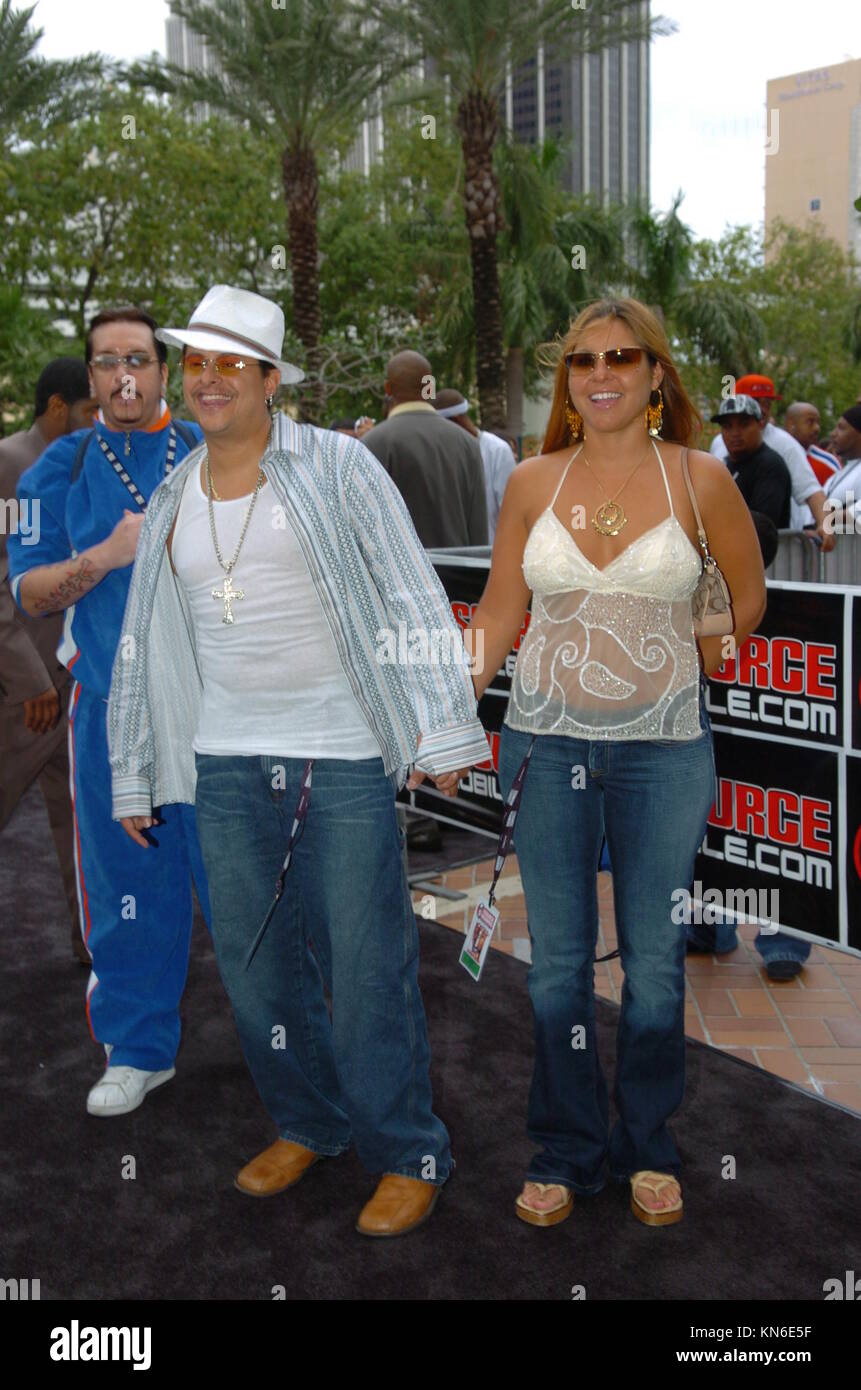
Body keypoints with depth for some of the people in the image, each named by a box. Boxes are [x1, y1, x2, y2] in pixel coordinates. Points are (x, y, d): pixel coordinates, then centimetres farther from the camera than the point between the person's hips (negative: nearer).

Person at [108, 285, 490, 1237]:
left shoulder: (335, 465, -3)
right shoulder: (174, 499, 12)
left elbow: (412, 595, -6)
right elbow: (146, 642, 17)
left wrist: (443, 728, -12)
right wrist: (134, 780, 17)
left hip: (342, 755, -5)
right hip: (227, 759, 5)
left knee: (364, 965, -1)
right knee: (251, 959, 11)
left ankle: (408, 1155, 17)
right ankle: (308, 1125, 33)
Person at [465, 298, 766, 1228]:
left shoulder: (700, 480, -2)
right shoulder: (532, 482, 2)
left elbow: (747, 595, 12)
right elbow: (498, 612, 6)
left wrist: (680, 674, 10)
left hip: (663, 749, -1)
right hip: (547, 742, 1)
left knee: (654, 963, 8)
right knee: (557, 964, 9)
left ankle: (647, 1148, 29)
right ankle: (565, 1151, 26)